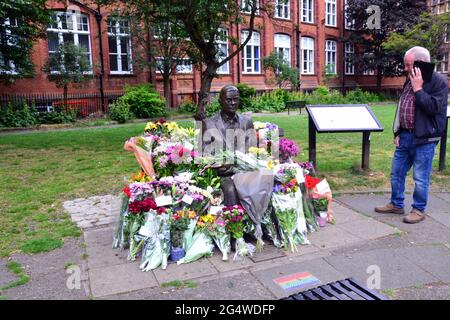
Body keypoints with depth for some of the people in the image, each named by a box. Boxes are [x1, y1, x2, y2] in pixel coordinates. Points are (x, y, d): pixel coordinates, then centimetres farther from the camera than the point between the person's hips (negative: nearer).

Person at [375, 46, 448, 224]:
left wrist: (418, 89, -19)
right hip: (405, 135, 8)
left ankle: (419, 210, 20)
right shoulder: (410, 79, 11)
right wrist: (397, 133, 12)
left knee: (420, 178, 4)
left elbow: (434, 108, -22)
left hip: (424, 139, -7)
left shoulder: (438, 81, -11)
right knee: (396, 173, 15)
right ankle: (396, 204, 30)